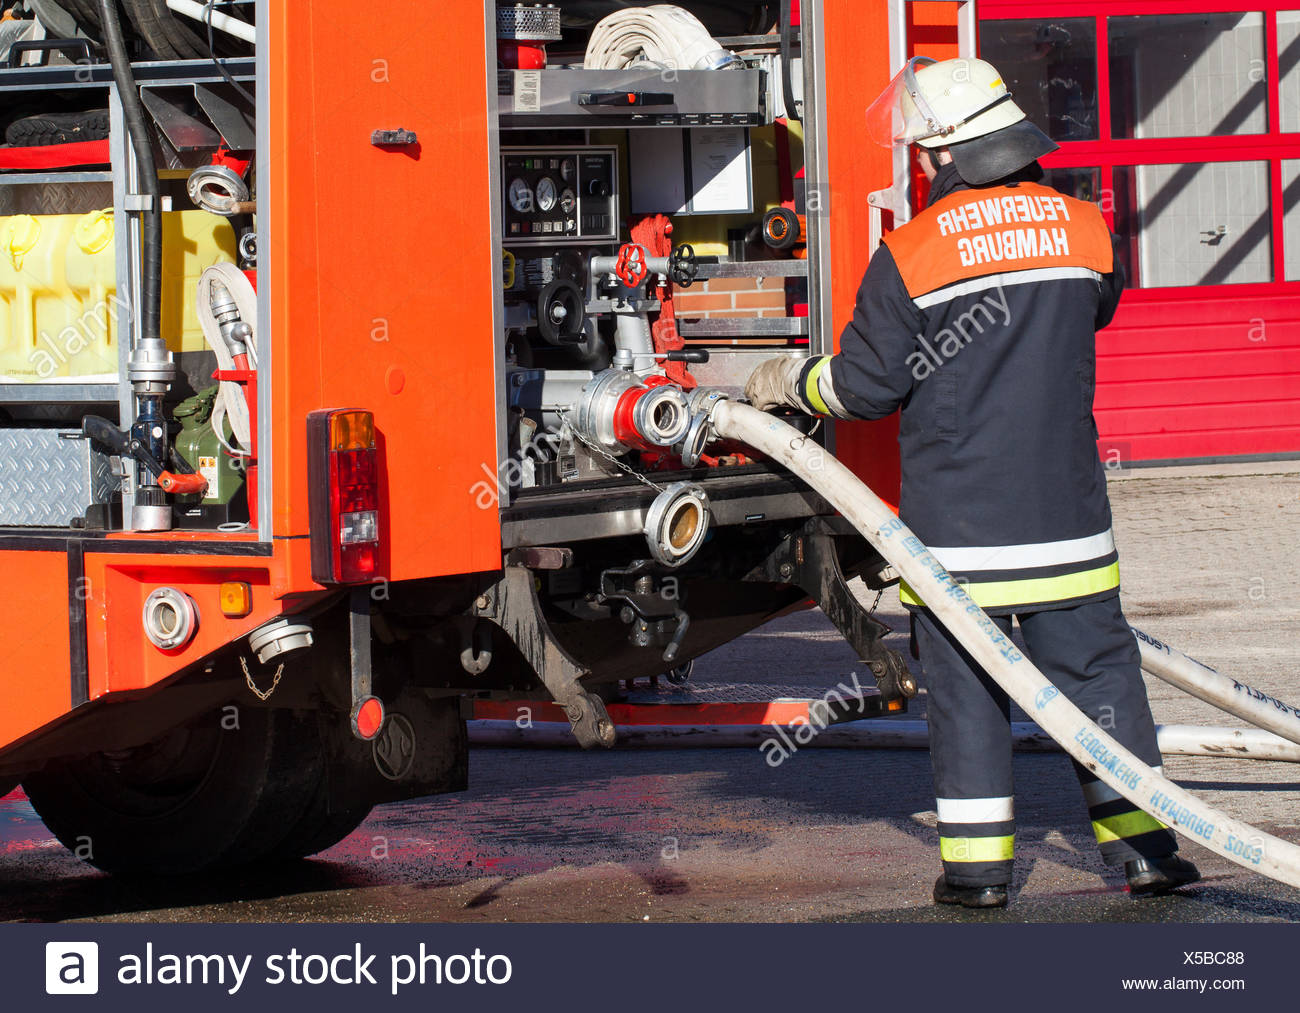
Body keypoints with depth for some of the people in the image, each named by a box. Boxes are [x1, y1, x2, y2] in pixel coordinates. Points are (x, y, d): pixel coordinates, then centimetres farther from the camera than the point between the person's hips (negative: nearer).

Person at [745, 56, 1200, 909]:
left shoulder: (910, 254, -10)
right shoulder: (1085, 232, 0)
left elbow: (865, 386, -4)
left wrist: (790, 383, 15)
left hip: (957, 521, -2)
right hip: (1065, 513, 2)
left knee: (966, 687, 7)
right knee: (1098, 670, 10)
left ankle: (977, 863, 8)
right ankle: (1143, 846, 10)